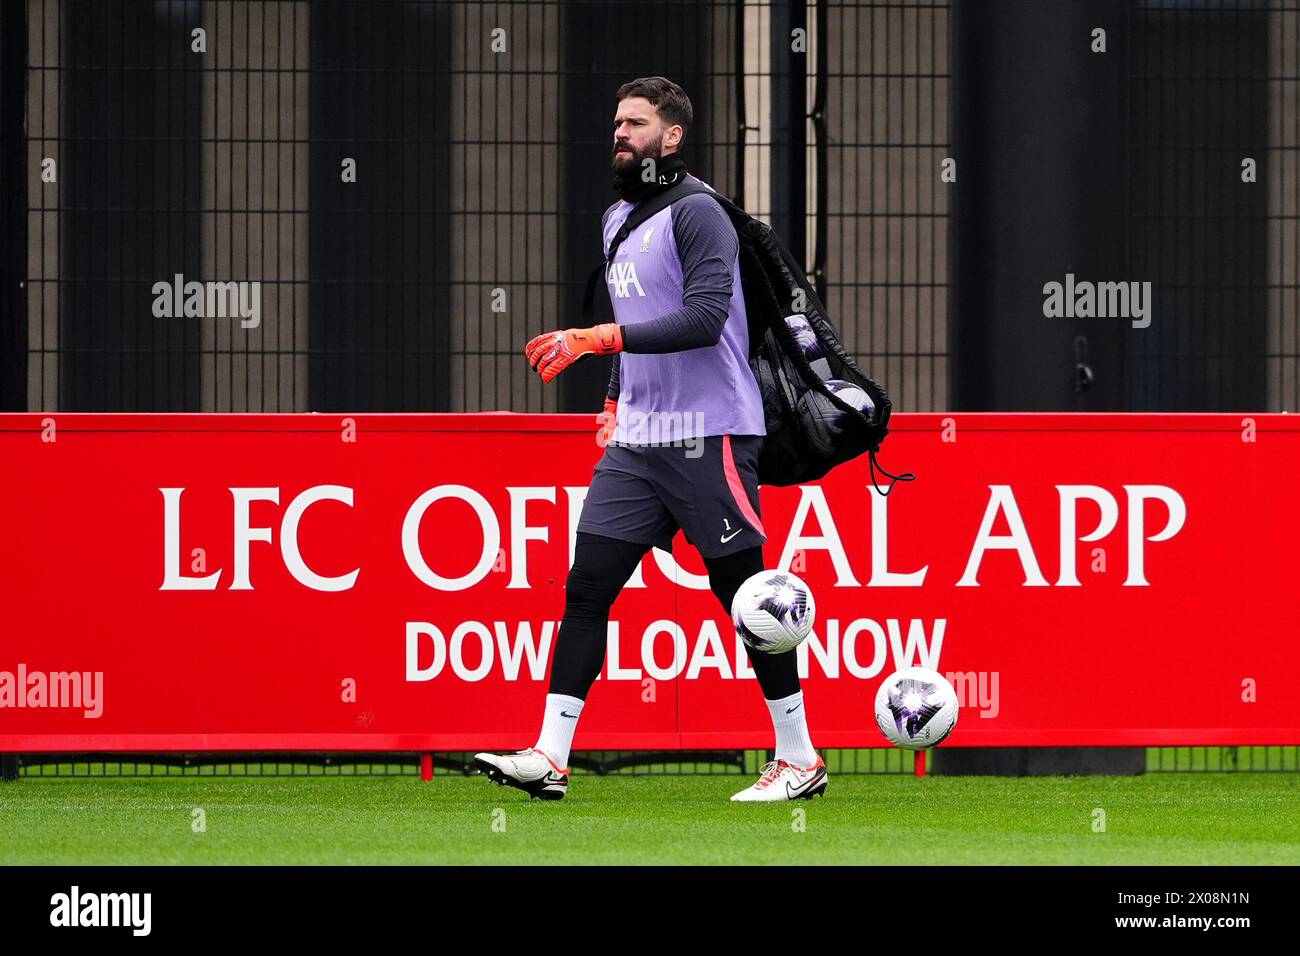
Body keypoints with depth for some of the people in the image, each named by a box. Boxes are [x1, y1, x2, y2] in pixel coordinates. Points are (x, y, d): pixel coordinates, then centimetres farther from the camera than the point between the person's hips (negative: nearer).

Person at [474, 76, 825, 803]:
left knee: (743, 593, -3)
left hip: (709, 437, -8)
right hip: (636, 442, 8)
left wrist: (596, 339, -26)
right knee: (587, 585, -2)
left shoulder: (695, 214, -11)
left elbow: (703, 318, -23)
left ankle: (801, 760, 6)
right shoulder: (618, 219, 17)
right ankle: (550, 758, -4)